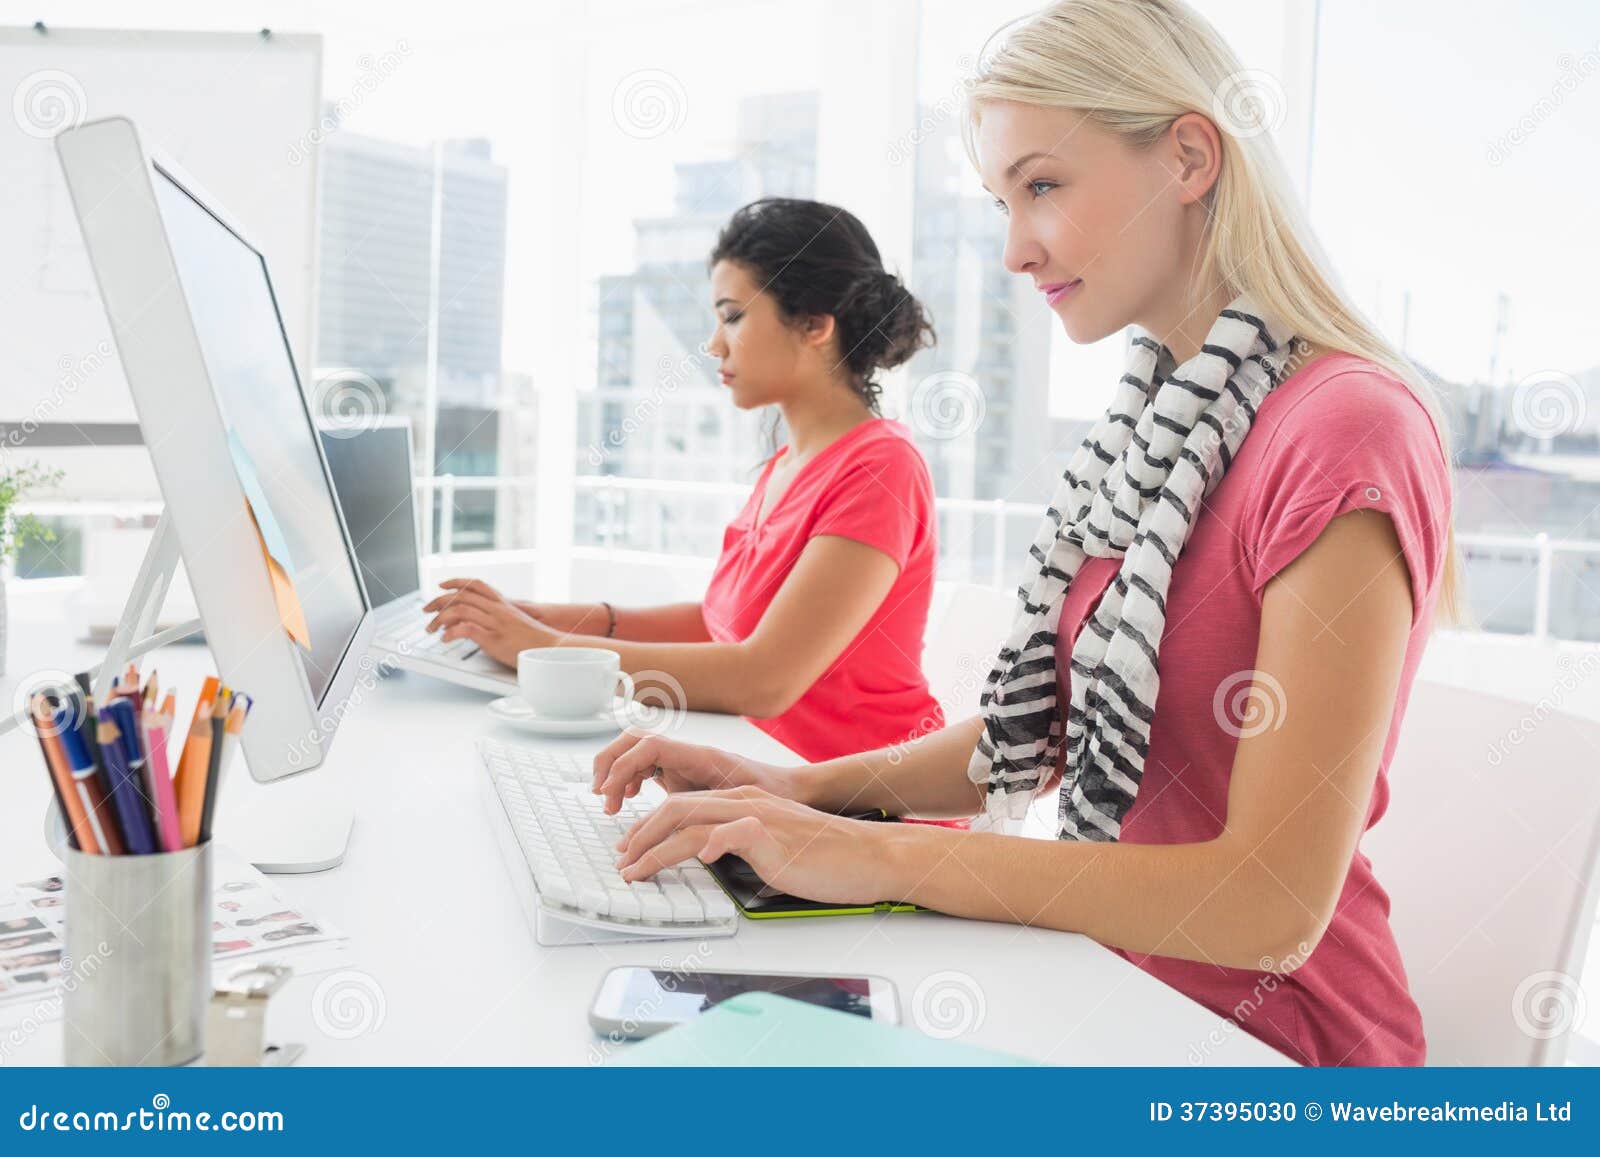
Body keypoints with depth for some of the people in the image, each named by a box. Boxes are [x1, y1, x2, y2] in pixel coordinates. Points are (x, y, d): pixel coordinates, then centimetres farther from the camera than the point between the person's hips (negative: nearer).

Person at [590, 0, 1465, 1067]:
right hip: (1106, 984, 7)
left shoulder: (1348, 430, -20)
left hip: (1258, 1030, -7)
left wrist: (881, 857, -23)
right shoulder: (1161, 417, 8)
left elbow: (1270, 908, -23)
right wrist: (807, 790, -3)